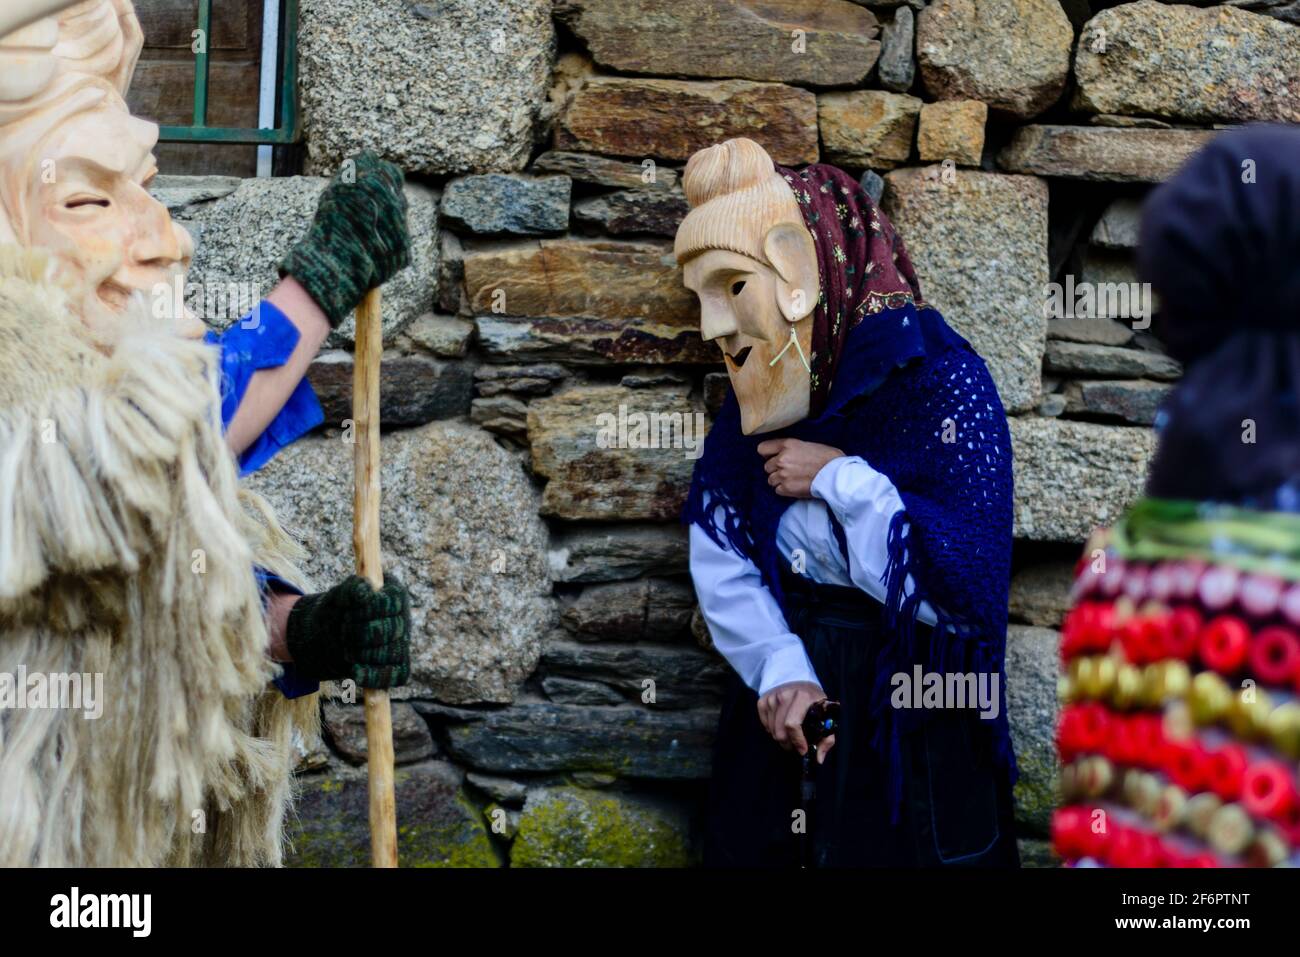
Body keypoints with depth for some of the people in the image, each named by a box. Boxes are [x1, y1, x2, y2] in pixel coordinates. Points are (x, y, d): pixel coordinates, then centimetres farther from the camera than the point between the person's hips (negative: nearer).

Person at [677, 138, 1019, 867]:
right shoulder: (766, 393, 1)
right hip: (781, 706, 5)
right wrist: (778, 667, -20)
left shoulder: (940, 383, -18)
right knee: (745, 848, 16)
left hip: (911, 728, -5)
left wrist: (840, 480, -21)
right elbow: (719, 556, -5)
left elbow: (962, 592, -26)